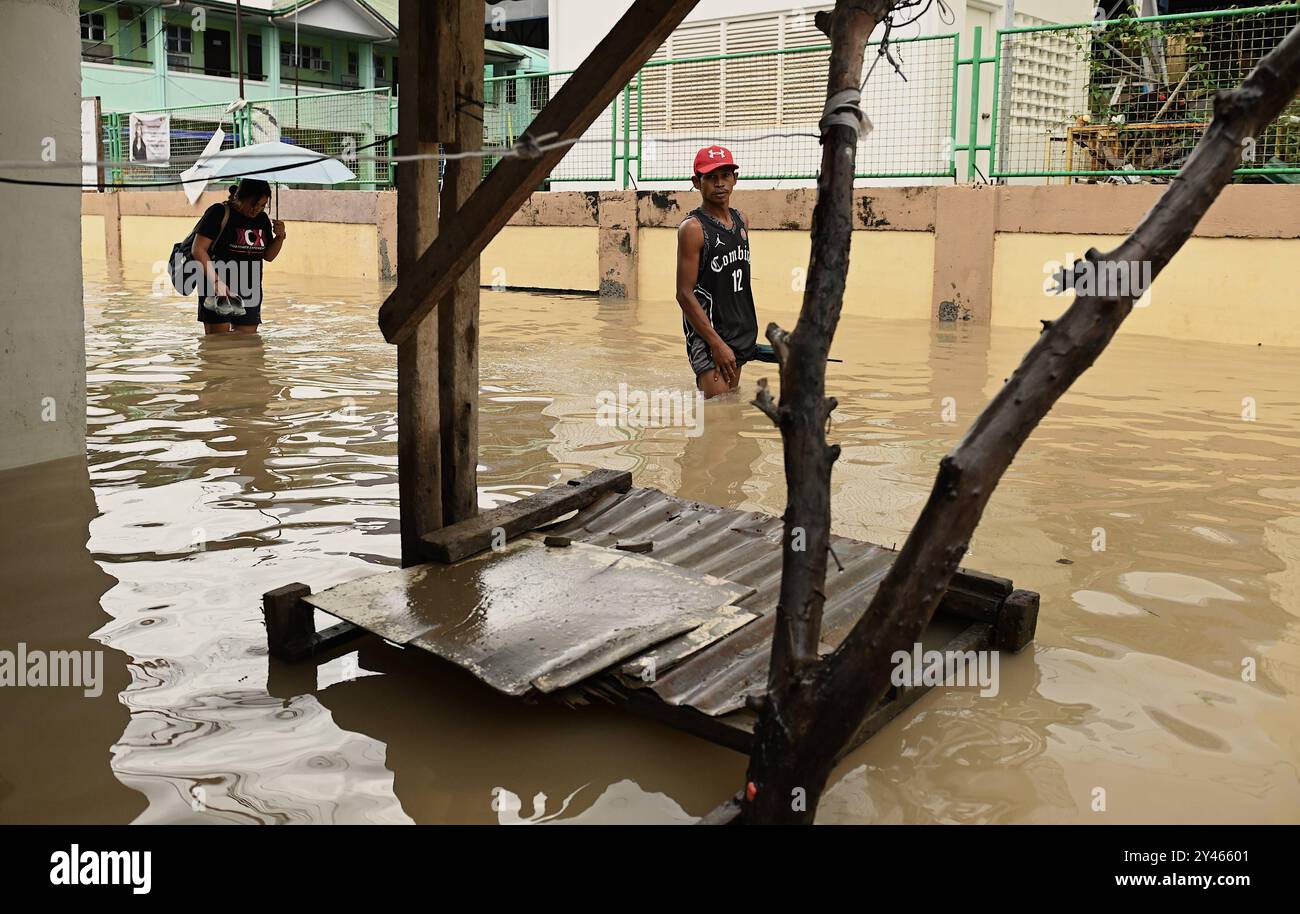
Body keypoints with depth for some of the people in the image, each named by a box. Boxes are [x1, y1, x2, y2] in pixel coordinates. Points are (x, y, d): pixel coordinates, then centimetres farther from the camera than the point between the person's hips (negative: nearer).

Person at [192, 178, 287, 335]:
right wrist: (216, 282, -23)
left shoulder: (262, 219, 11)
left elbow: (268, 256, 17)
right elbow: (198, 250, -13)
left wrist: (280, 237, -3)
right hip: (217, 292, -6)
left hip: (249, 292, 6)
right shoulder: (219, 213, -8)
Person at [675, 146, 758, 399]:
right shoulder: (692, 228, -13)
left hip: (739, 333, 8)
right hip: (707, 334, -8)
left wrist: (747, 334, 18)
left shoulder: (740, 219, 10)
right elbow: (684, 294, -16)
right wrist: (717, 344, -20)